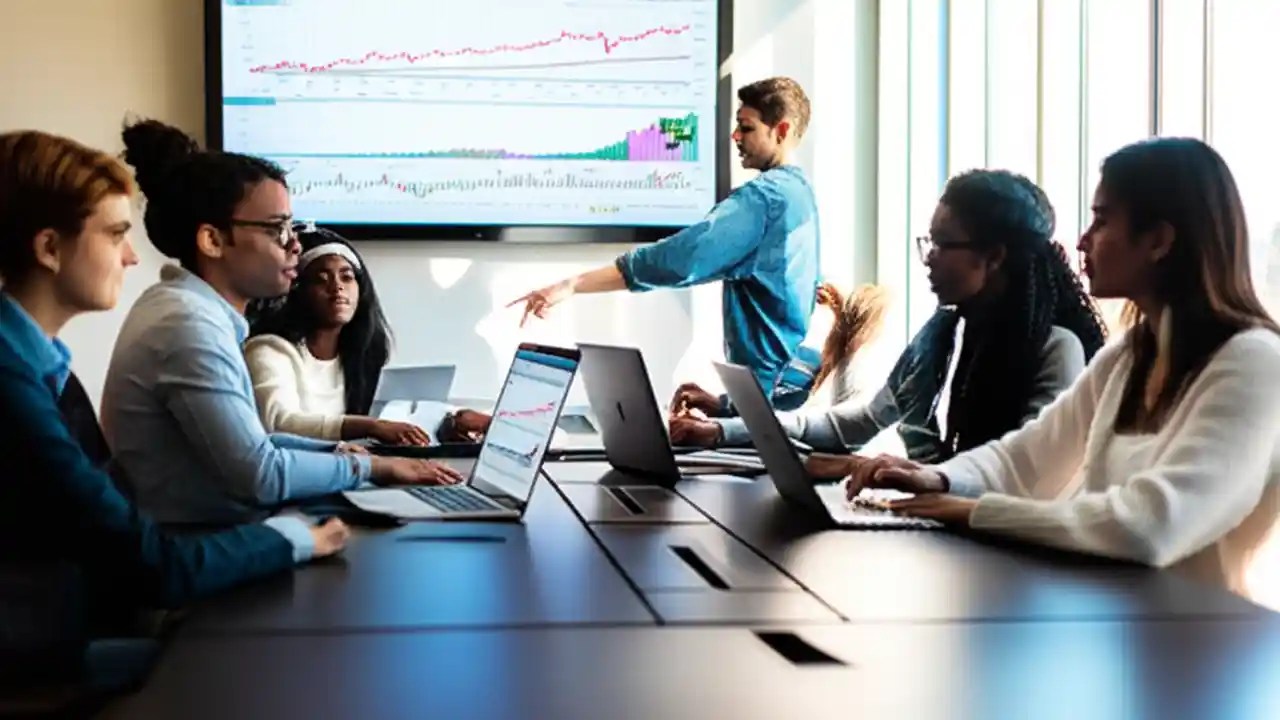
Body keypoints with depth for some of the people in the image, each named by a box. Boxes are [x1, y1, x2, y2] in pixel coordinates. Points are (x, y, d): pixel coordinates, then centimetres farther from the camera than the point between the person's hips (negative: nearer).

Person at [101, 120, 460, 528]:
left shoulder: (191, 308, 9)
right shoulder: (190, 324, -20)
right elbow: (261, 473, -22)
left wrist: (341, 452, 2)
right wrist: (369, 466, -11)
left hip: (207, 534, 9)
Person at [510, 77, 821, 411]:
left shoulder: (765, 194, -19)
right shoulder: (798, 190, 14)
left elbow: (679, 257, -28)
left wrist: (572, 285, -30)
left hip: (768, 387, -10)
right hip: (796, 377, 10)